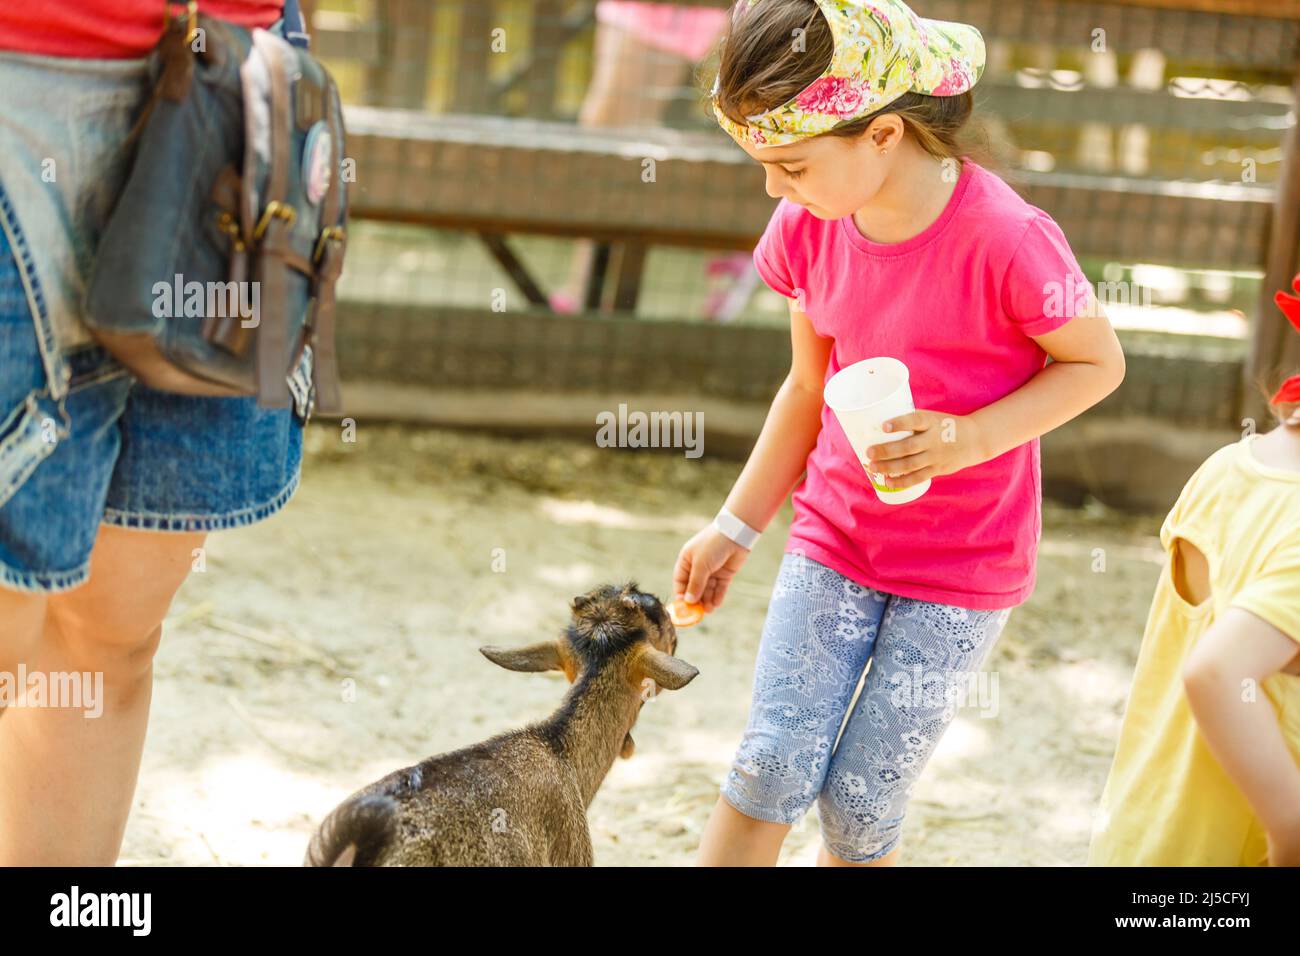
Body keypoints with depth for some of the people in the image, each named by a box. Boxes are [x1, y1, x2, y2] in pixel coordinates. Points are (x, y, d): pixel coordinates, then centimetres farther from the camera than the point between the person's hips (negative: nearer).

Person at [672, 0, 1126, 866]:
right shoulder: (810, 228, -7)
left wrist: (969, 438, -25)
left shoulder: (1006, 240, -25)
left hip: (965, 567, -4)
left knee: (862, 797, 0)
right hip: (835, 537, 4)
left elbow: (1098, 364, -11)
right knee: (774, 763, -8)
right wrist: (736, 527, 8)